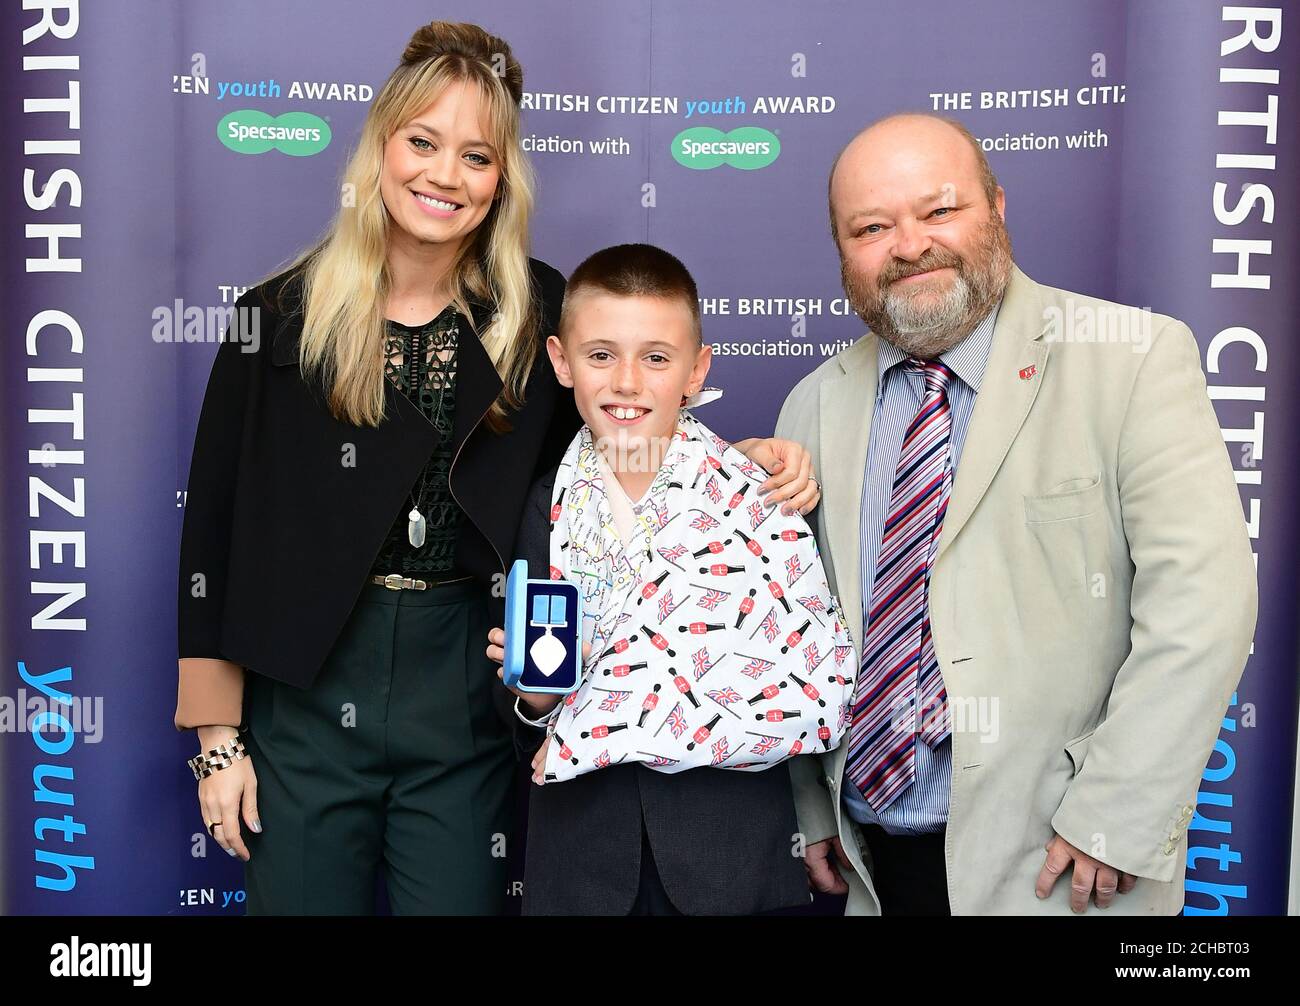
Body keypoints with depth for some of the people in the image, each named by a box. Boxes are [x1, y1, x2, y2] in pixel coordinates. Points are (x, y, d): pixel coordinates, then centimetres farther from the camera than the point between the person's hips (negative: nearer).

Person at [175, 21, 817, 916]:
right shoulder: (281, 317, -1)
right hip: (306, 697, 0)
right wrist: (219, 735, 0)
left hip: (468, 698, 1)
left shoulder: (539, 313, 1)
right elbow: (217, 526, 1)